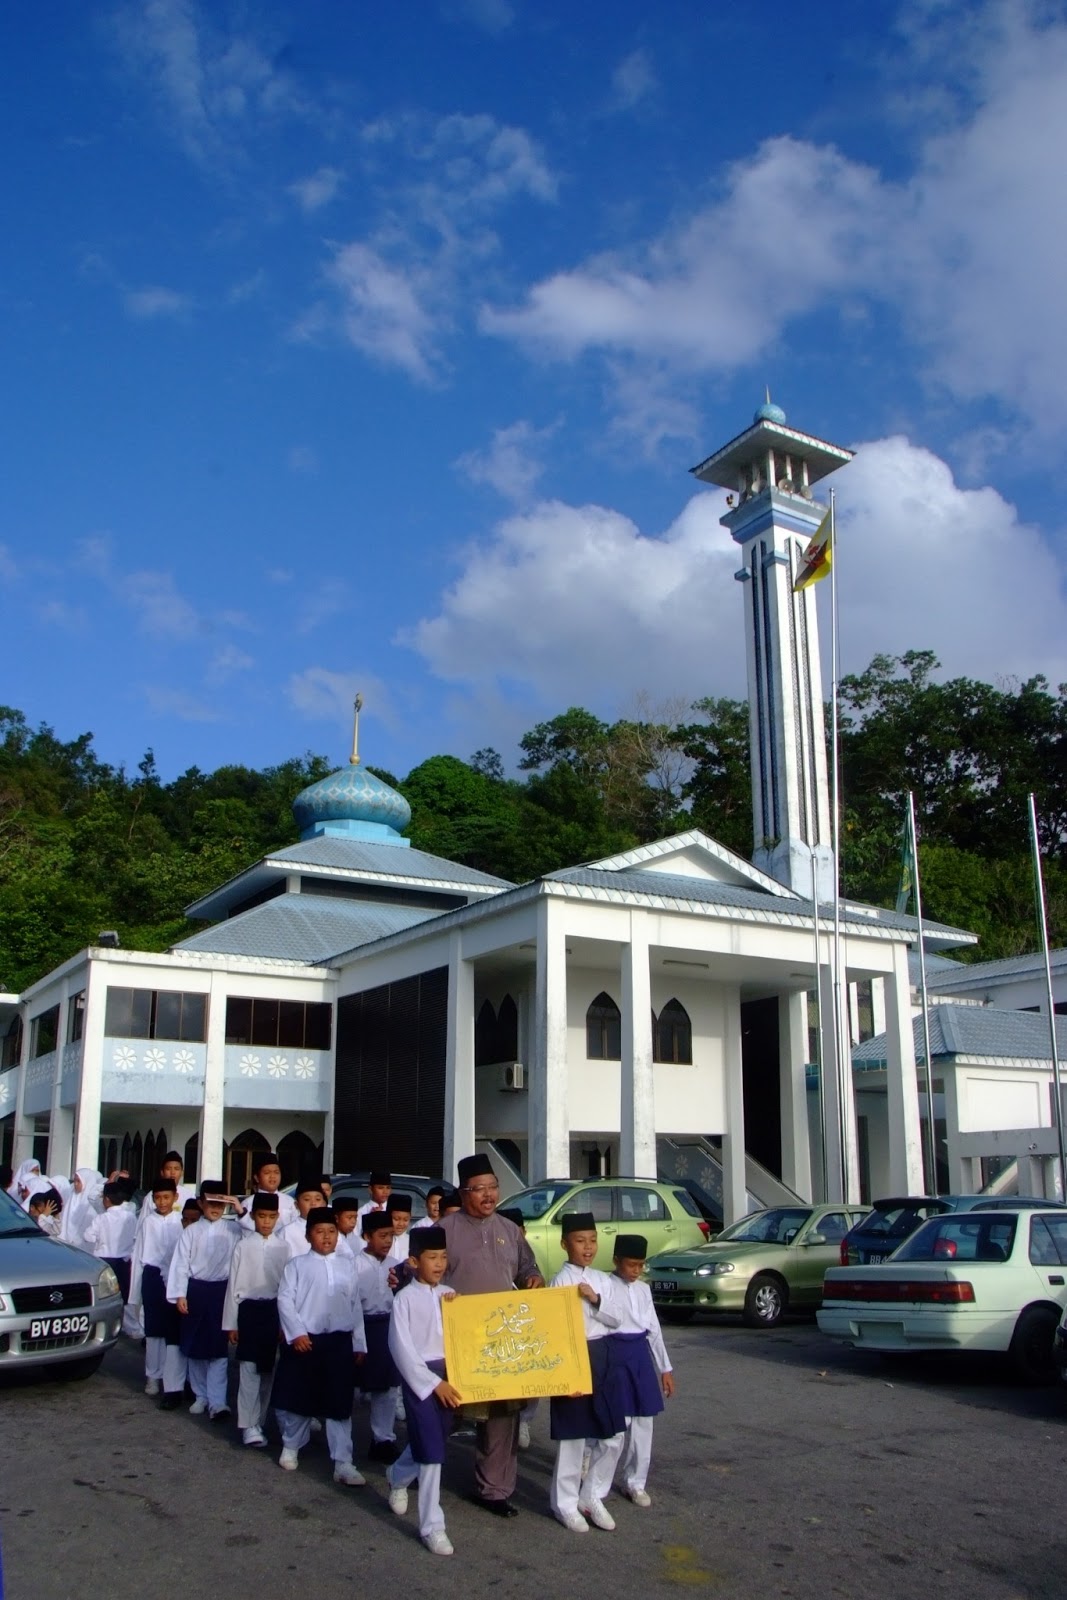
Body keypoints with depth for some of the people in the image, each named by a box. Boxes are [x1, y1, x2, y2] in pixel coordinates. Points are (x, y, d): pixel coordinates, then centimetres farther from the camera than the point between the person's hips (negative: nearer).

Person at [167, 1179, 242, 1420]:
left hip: (222, 1290, -2)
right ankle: (201, 1395, 26)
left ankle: (217, 1401, -5)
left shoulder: (233, 1230, 3)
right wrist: (179, 1294, -5)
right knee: (194, 1346, 11)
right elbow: (181, 1263, 1)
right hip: (195, 1290, 2)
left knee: (218, 1347, -5)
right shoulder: (191, 1231, 3)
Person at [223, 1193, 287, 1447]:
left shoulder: (283, 1247, 0)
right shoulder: (244, 1246, -4)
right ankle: (249, 1426, 4)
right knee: (249, 1368, -2)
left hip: (275, 1310, 2)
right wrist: (230, 1323, 1)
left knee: (269, 1369, 10)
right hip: (249, 1310, -2)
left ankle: (258, 1422, 23)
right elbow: (233, 1285, 0)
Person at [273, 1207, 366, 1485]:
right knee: (297, 1399, 9)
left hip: (340, 1342, 2)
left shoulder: (347, 1266, 10)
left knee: (340, 1405, 3)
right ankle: (291, 1447, 34)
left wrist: (359, 1343, 9)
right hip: (304, 1341, -2)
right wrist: (296, 1332, -15)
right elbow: (285, 1299, -6)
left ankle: (343, 1463, 9)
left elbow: (356, 1306, 11)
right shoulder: (297, 1264, 1)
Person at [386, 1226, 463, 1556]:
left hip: (449, 1373, 6)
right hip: (420, 1376, -6)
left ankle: (397, 1478, 49)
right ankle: (432, 1526, 2)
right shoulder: (405, 1298, -8)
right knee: (431, 1449, -8)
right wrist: (433, 1382, -13)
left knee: (435, 1440, 19)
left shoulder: (450, 1295, 8)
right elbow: (401, 1346, -11)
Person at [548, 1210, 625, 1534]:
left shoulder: (603, 1280, 8)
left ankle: (592, 1496, 26)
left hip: (601, 1358, 6)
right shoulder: (560, 1282, -11)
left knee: (612, 1435, 10)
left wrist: (595, 1299, -13)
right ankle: (565, 1504, 18)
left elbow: (616, 1319, 5)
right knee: (572, 1437, 2)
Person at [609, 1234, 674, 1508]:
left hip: (641, 1355, 6)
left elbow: (654, 1329, 14)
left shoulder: (643, 1289, 10)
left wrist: (665, 1368, 15)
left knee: (642, 1422, 9)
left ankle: (635, 1483, 23)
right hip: (615, 1355, -6)